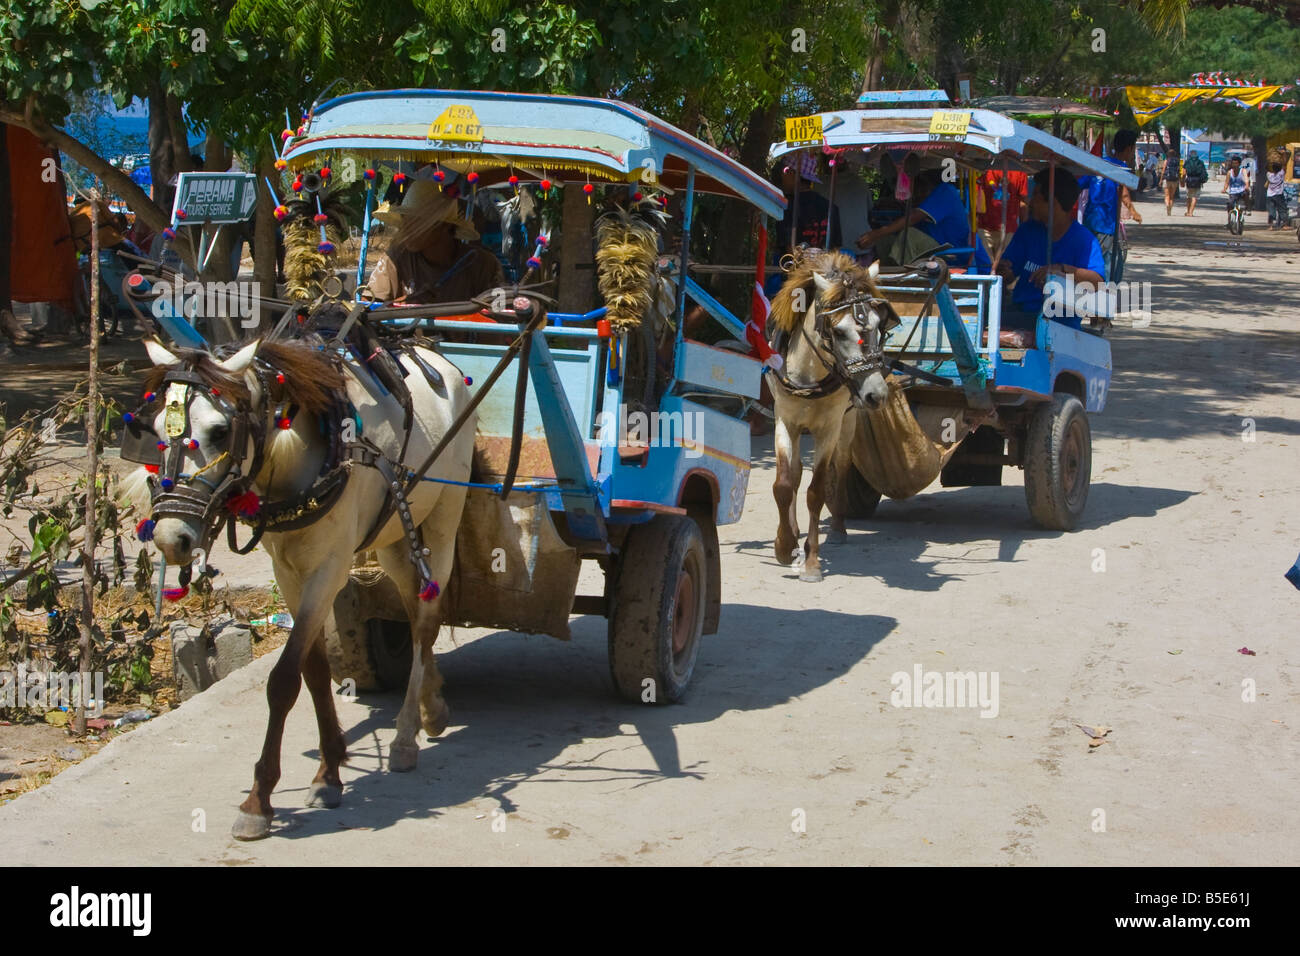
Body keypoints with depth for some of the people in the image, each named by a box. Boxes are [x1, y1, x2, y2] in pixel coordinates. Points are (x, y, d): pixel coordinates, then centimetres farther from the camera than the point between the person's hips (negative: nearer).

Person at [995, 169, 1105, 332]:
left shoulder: (1084, 240, -2)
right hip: (1019, 311, 6)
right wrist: (1004, 272, -8)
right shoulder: (1028, 231, 17)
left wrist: (1062, 269, -29)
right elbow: (1010, 275, 17)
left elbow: (1097, 282, -16)